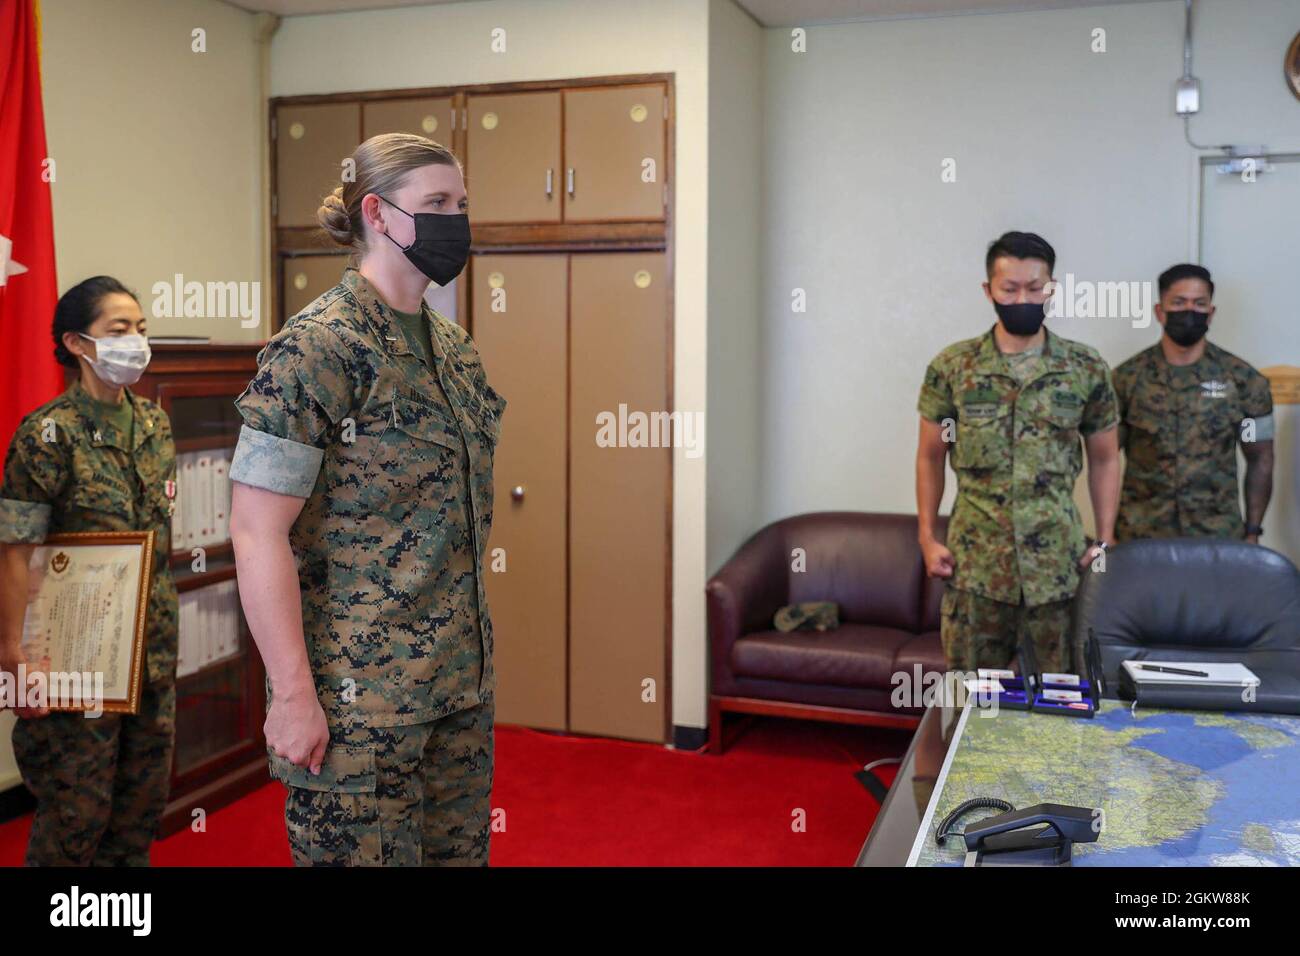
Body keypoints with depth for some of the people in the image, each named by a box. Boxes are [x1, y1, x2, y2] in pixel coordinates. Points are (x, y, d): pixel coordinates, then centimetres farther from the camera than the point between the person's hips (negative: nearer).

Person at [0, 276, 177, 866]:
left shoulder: (155, 423, 6)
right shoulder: (48, 434, -14)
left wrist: (164, 627, 14)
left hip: (155, 647, 6)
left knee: (146, 793, 15)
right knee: (79, 803, 5)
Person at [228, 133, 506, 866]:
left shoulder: (454, 346, 10)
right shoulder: (317, 348, -13)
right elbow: (257, 530, -16)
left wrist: (475, 655, 14)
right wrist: (295, 694, -17)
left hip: (465, 685, 7)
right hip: (359, 698, -7)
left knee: (460, 850, 15)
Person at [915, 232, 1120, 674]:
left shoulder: (1087, 369, 2)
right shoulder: (951, 367, 1)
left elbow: (1104, 459, 10)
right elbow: (930, 456, 8)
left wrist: (1105, 541, 2)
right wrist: (927, 538, 2)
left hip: (1059, 563, 0)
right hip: (974, 565, 0)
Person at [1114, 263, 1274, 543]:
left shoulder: (1244, 380, 1)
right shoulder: (1127, 379, -1)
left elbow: (1259, 460, 7)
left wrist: (1252, 531, 2)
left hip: (1219, 536, 1)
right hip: (1139, 536, 0)